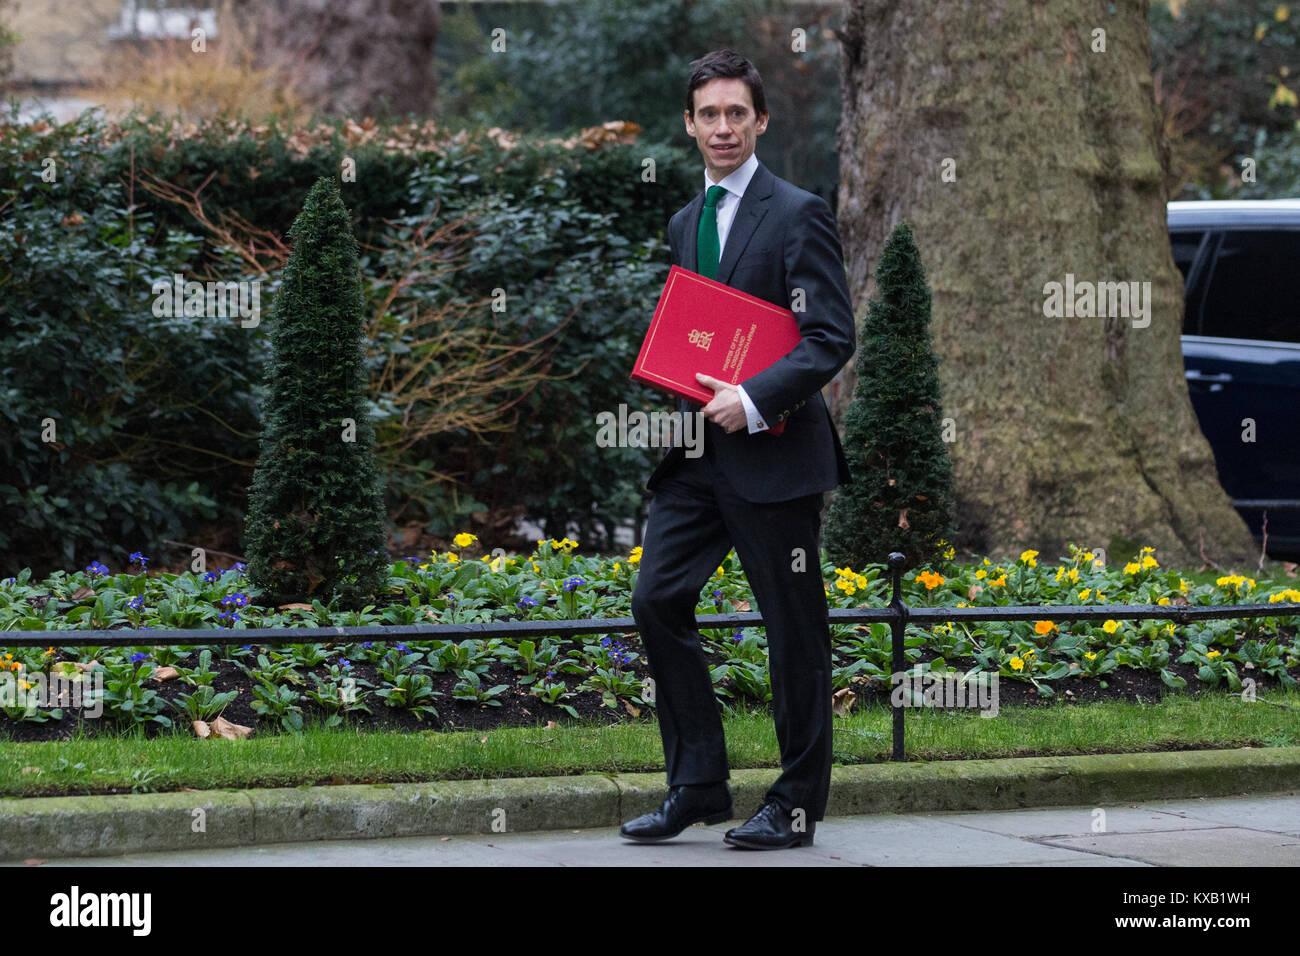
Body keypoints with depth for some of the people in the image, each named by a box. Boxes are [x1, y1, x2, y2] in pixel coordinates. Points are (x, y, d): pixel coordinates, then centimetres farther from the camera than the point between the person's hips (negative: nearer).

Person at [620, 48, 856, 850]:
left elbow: (833, 338, -12)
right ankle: (698, 785, 8)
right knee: (658, 599, -2)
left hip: (773, 454, -7)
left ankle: (796, 806, 10)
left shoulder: (799, 215, -6)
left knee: (795, 633, 1)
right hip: (697, 454, 7)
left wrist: (753, 400, -22)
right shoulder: (686, 224, 16)